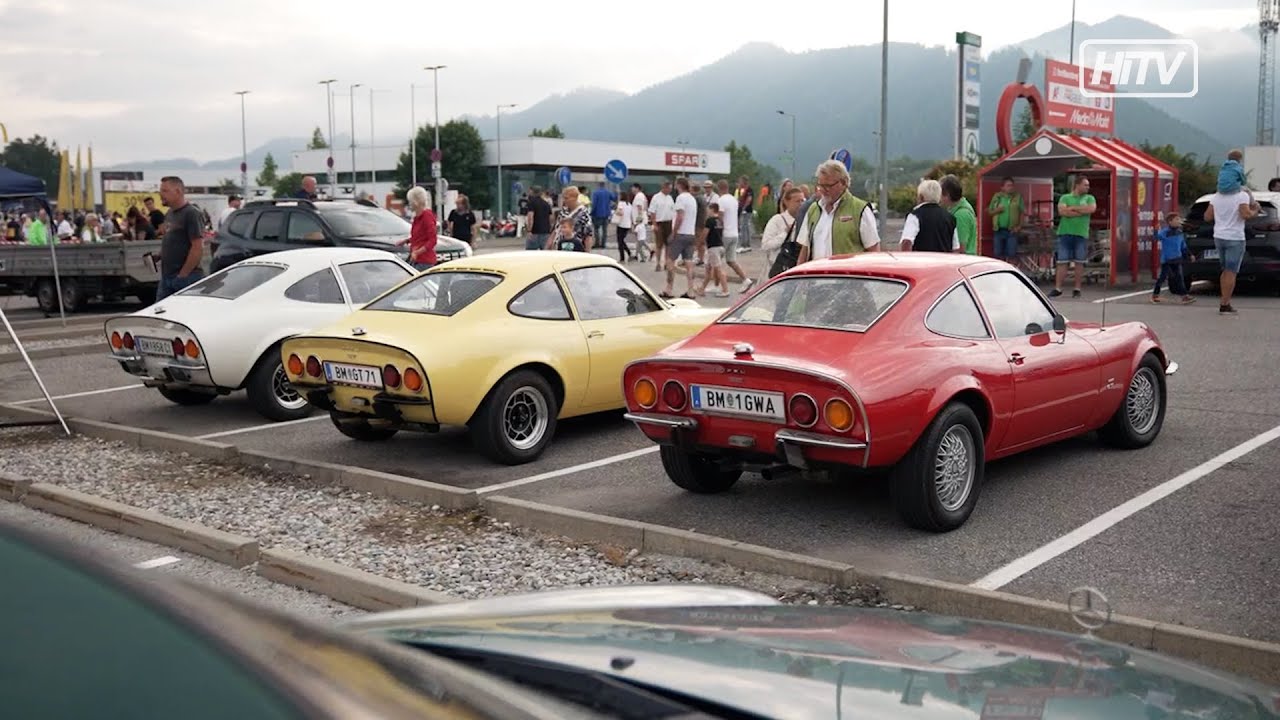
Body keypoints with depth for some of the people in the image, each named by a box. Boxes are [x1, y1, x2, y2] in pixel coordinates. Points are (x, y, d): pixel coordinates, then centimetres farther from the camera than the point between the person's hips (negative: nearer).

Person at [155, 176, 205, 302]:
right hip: (166, 276, 9)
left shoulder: (191, 213, -12)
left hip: (186, 277, -9)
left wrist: (183, 274, -17)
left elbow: (198, 247, -18)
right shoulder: (169, 214, 16)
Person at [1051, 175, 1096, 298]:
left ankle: (1077, 289, 10)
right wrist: (1082, 211, -6)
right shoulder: (1065, 198, 10)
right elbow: (1062, 211, -8)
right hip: (1065, 233, -1)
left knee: (1079, 263, 3)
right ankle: (1057, 289, 0)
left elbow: (1092, 209, -8)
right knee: (1062, 263, -2)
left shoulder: (1089, 198, 13)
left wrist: (1073, 208, -5)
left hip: (1081, 234, 1)